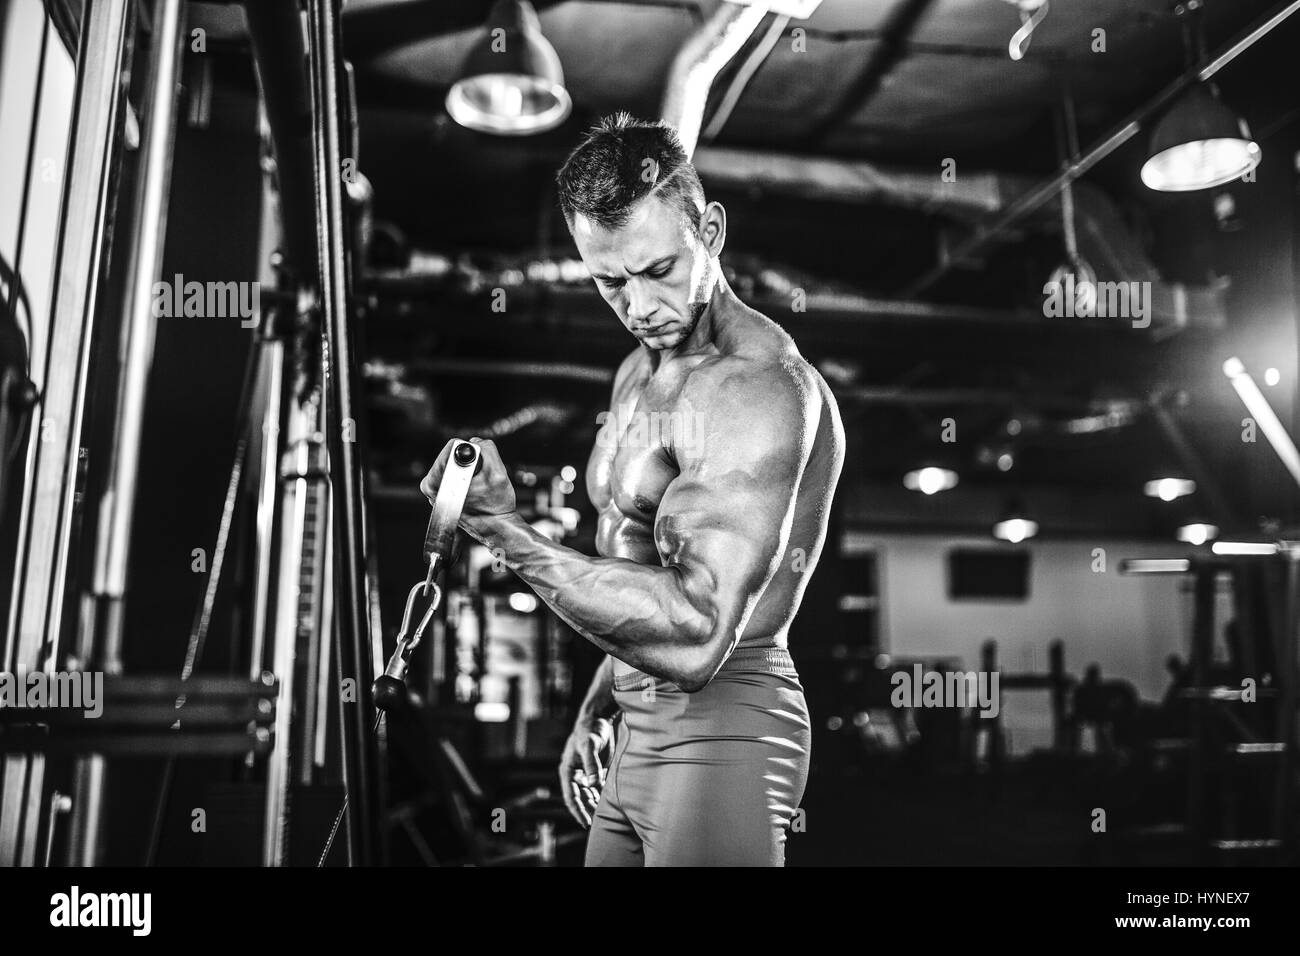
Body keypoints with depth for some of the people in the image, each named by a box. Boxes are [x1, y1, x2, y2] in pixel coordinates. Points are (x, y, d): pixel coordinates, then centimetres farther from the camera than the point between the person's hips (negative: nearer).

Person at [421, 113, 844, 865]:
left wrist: (508, 534, -31)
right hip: (635, 731, 8)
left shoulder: (760, 389, -21)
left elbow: (694, 637, -29)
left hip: (722, 735, -8)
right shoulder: (640, 371, 8)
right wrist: (599, 707, 13)